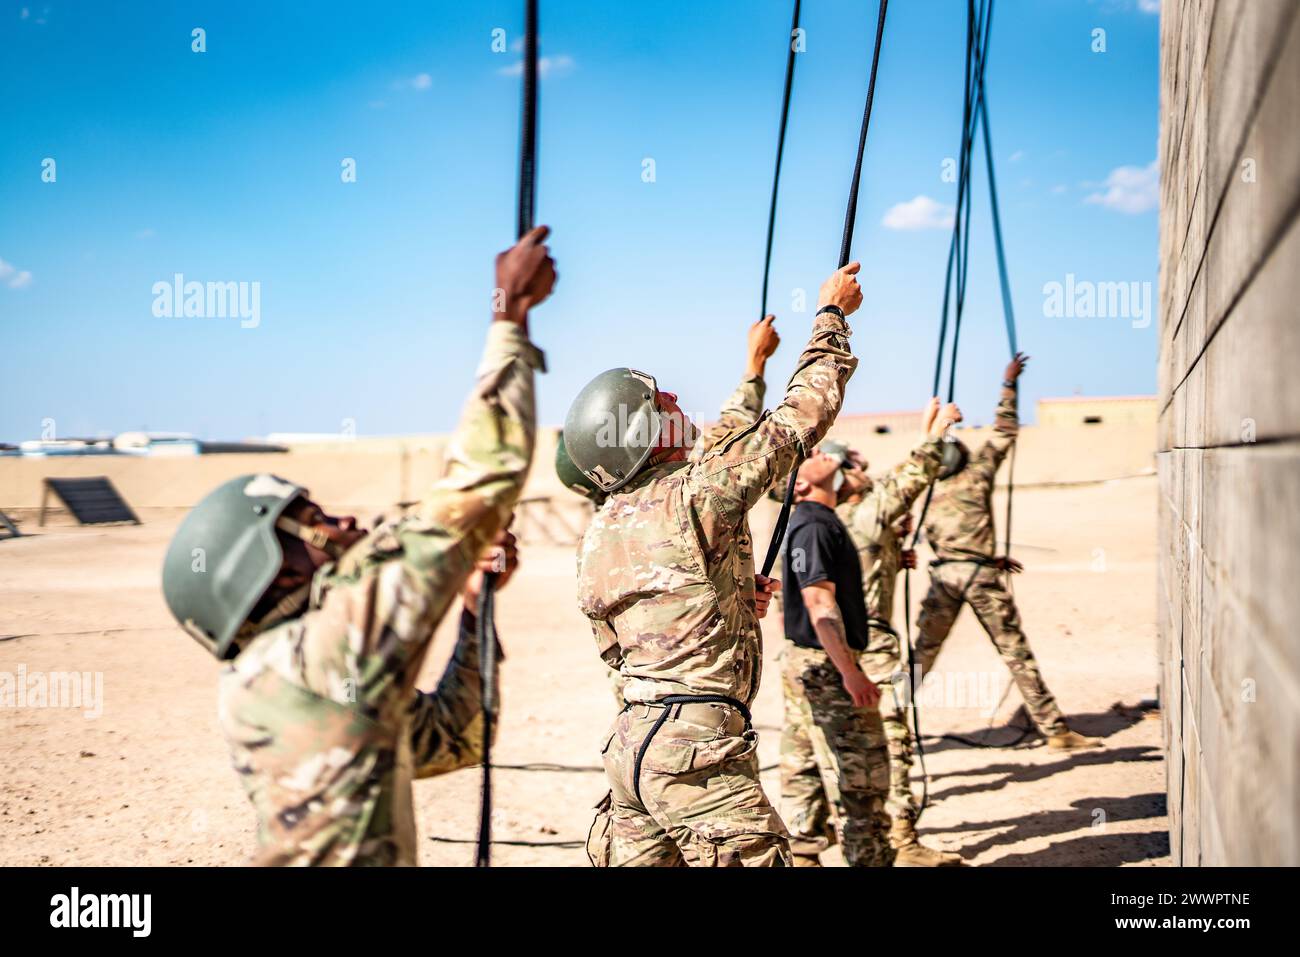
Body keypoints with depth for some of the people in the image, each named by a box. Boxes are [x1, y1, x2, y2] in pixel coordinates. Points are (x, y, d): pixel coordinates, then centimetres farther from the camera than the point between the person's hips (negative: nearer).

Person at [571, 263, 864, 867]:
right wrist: (831, 314, 9)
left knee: (638, 858, 14)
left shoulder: (597, 537, 11)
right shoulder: (694, 494, -12)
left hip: (630, 743, 8)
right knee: (755, 857, -4)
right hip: (698, 748, -8)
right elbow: (797, 421, -5)